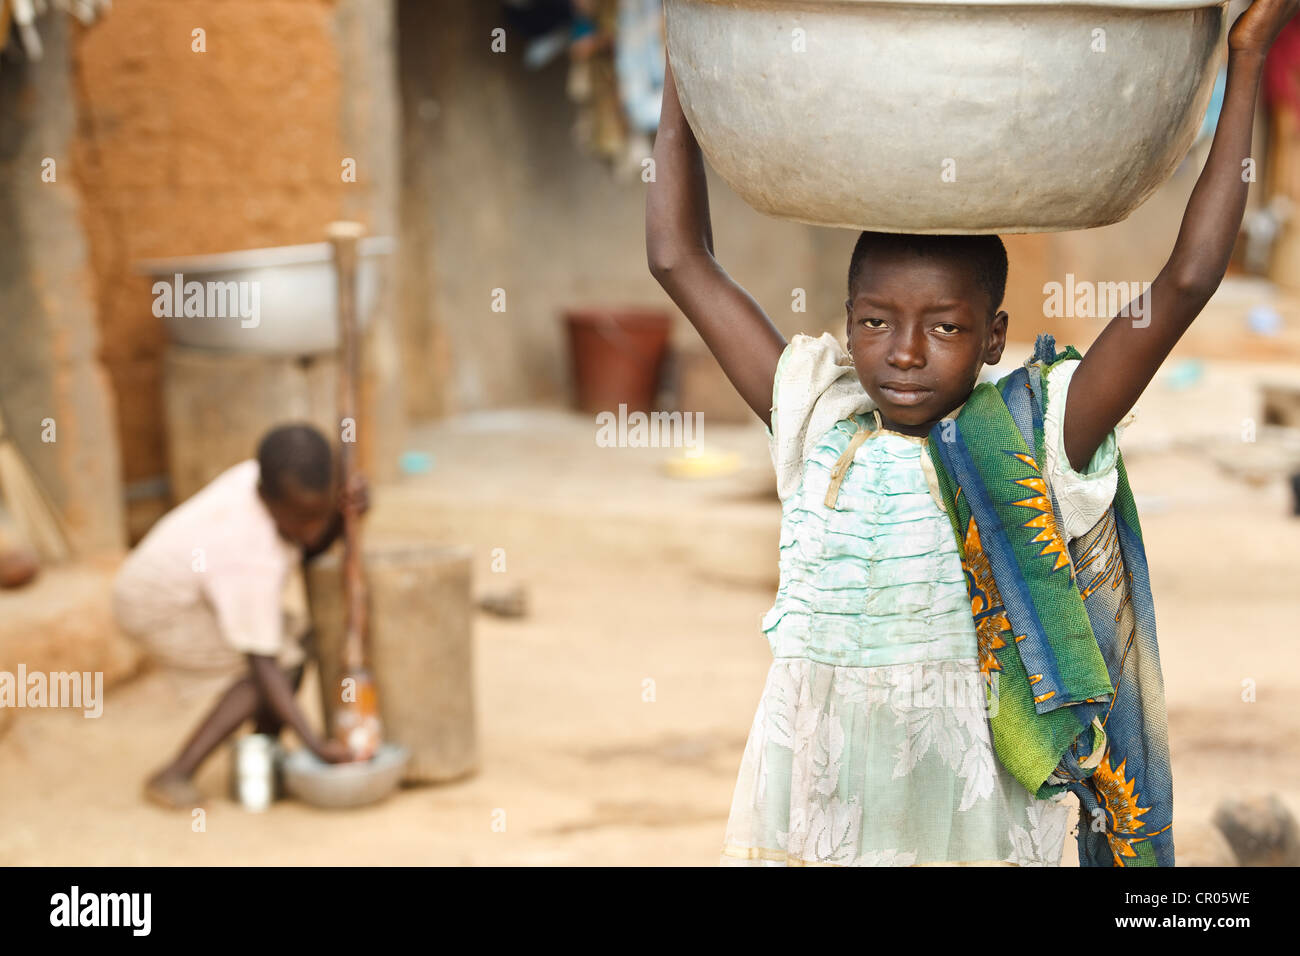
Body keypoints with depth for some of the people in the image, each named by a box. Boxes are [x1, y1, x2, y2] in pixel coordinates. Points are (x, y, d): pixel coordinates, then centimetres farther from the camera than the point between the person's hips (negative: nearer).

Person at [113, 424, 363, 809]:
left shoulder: (266, 478, -18)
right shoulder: (253, 561, -38)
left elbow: (309, 550, -2)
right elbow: (262, 665, -35)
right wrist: (315, 745, -38)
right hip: (157, 612, -8)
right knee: (282, 665, -18)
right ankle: (174, 776, -11)